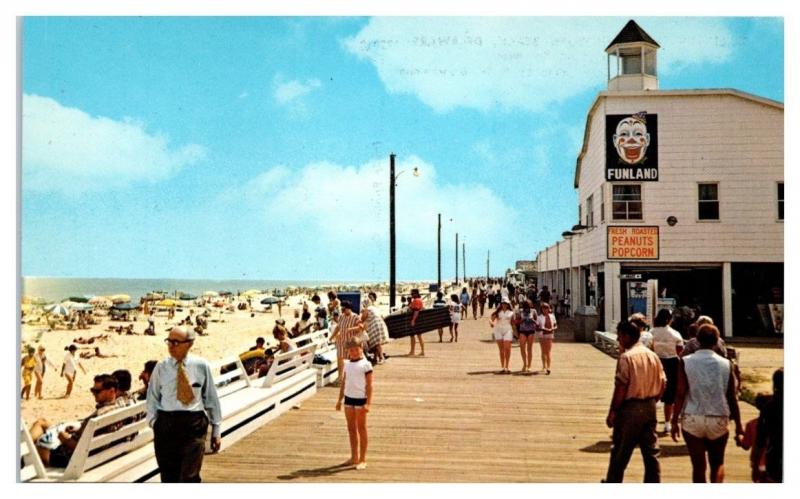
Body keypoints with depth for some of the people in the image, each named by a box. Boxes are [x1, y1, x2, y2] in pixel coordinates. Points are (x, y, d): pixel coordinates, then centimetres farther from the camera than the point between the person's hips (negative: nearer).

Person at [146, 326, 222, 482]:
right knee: (169, 477, 9)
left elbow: (211, 398, 5)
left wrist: (216, 430, 7)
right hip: (166, 424, 2)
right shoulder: (161, 367, 3)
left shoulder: (202, 366, -1)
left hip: (194, 424, -2)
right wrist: (154, 423, -3)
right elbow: (152, 398, 8)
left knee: (190, 476, -7)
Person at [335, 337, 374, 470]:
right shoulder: (347, 364, 9)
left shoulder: (365, 364, -8)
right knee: (351, 428, 12)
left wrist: (368, 403, -15)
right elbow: (343, 383, 15)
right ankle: (354, 457, 23)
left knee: (361, 428, 2)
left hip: (360, 399, -6)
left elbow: (369, 385, -9)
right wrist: (339, 400, 13)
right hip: (349, 398, 6)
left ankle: (362, 459, 10)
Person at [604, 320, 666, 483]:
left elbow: (621, 387, -18)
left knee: (620, 451, 7)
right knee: (651, 450, 12)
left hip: (630, 408, -6)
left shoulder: (626, 357, -15)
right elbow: (662, 383, 9)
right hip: (650, 408, 6)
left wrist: (612, 412, -12)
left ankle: (613, 482, 19)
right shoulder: (652, 355, 6)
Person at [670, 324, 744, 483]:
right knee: (717, 463, 18)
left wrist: (675, 421, -2)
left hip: (692, 420, -1)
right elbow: (732, 397, 2)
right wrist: (738, 425, 10)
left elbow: (680, 394, -9)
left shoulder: (686, 362, -5)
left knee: (698, 465, 9)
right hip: (719, 420, 1)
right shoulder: (726, 364, 0)